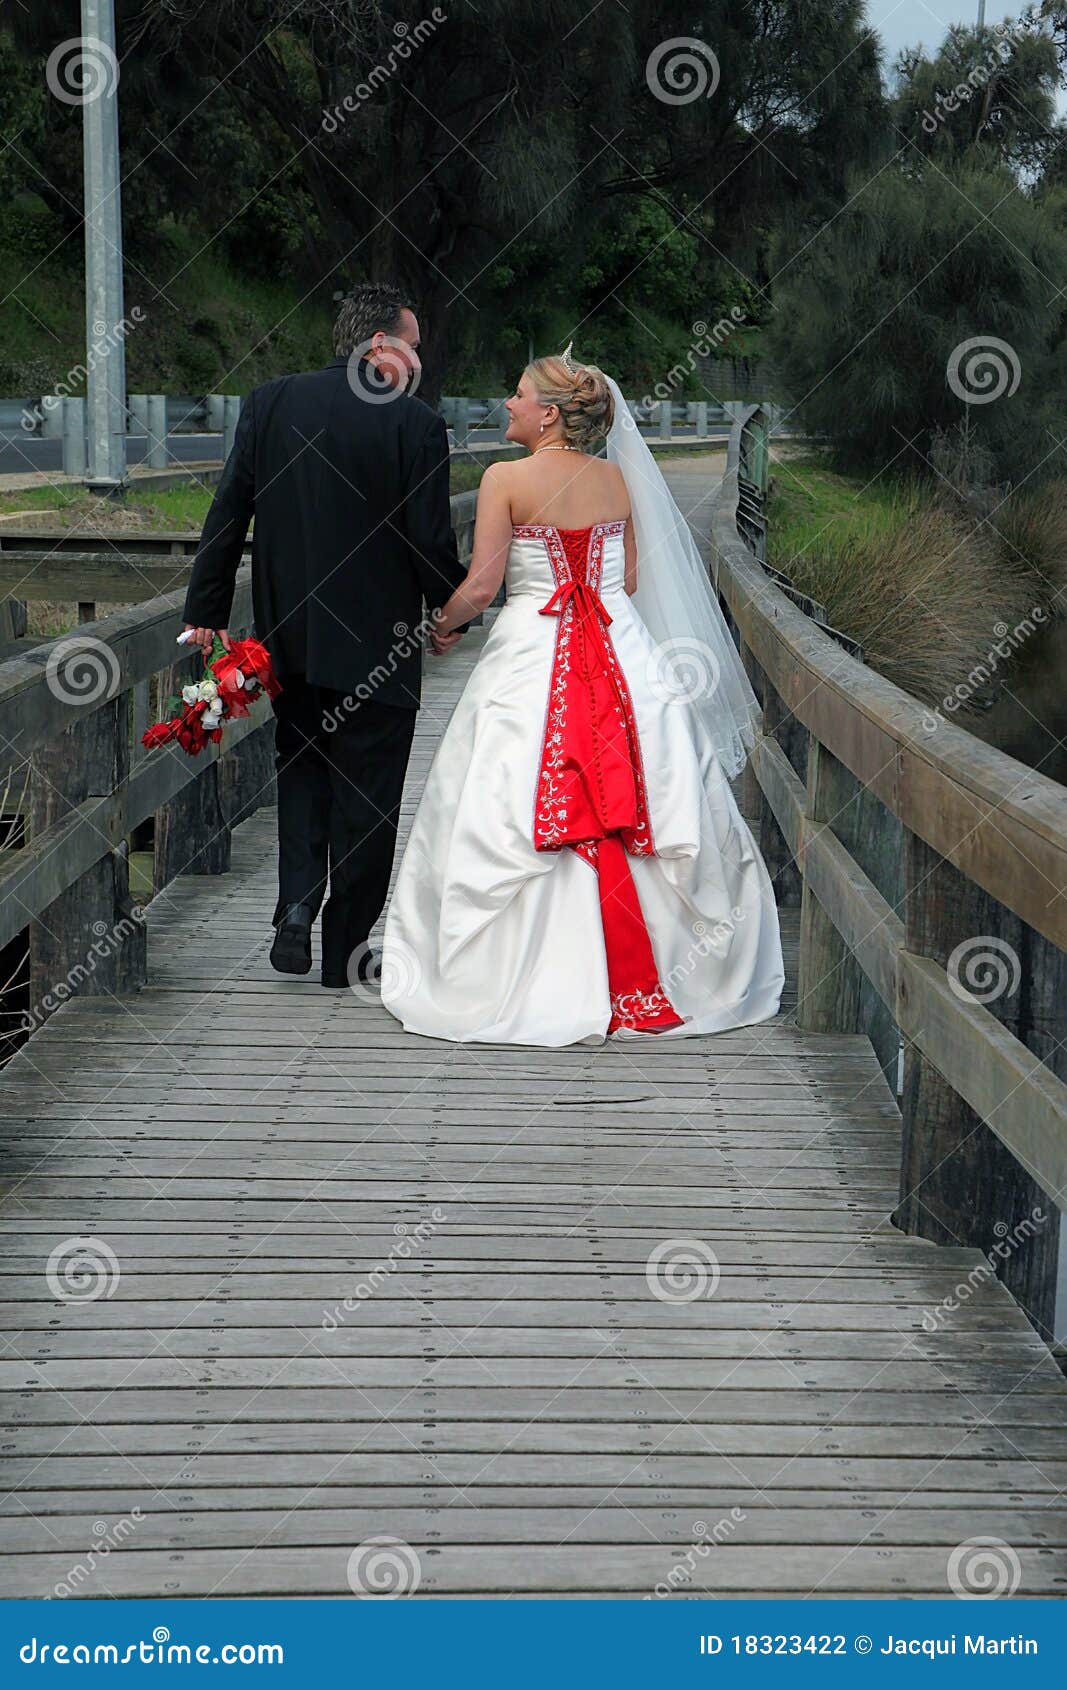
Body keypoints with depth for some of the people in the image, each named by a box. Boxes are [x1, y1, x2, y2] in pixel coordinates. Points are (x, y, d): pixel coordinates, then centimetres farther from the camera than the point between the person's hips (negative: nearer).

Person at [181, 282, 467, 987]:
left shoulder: (270, 402, -1)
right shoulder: (417, 424, -13)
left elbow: (228, 514, 0)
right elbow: (433, 539, -12)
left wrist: (206, 611, 6)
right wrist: (447, 613, 6)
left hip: (288, 637, 4)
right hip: (377, 643, -4)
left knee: (302, 769, 22)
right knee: (366, 796, 9)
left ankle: (296, 909, 4)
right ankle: (347, 947, 17)